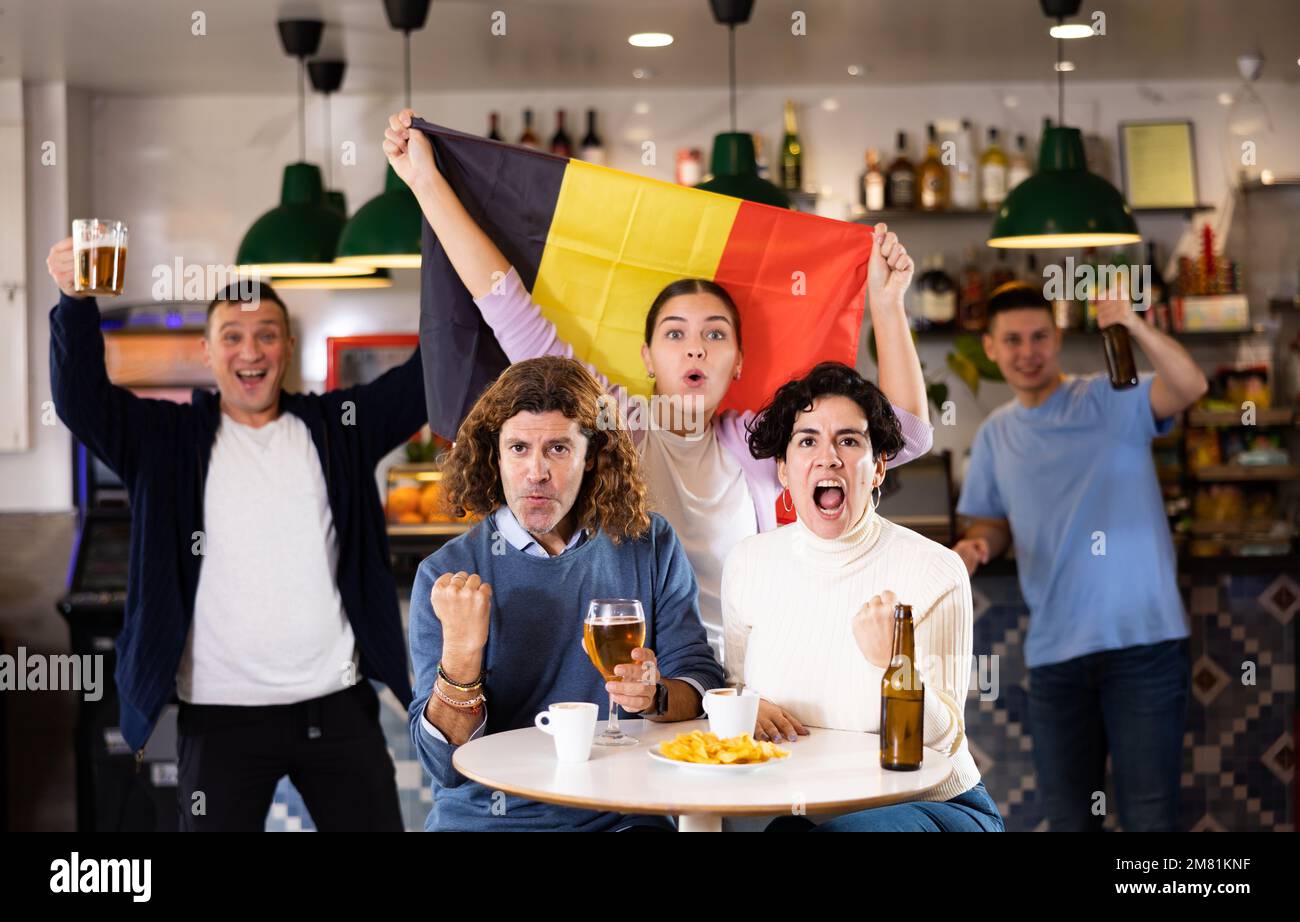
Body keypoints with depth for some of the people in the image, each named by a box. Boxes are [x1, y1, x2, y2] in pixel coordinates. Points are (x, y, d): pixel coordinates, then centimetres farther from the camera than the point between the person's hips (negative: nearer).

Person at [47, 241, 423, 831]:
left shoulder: (334, 428, 6)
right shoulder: (168, 439, 2)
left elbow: (425, 381, 0)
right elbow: (81, 400, -10)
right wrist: (76, 300, -26)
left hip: (338, 704, 2)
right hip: (221, 715, -2)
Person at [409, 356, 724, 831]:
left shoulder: (649, 547, 3)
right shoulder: (445, 575, -1)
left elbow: (704, 684, 3)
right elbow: (445, 765, -5)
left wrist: (655, 694, -18)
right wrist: (460, 651, -20)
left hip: (618, 816, 1)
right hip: (484, 815, -1)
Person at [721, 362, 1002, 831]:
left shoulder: (936, 571, -10)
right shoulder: (747, 563, 3)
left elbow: (942, 739, -10)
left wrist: (890, 662, -29)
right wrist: (745, 707, -7)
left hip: (928, 804, -3)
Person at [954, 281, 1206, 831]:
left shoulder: (1112, 400, -3)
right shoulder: (995, 433, 11)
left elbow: (1190, 387, -21)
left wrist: (1137, 329, -37)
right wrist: (975, 545, -4)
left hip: (1143, 638, -4)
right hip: (1054, 651, 4)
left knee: (1149, 814, -1)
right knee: (1067, 817, 12)